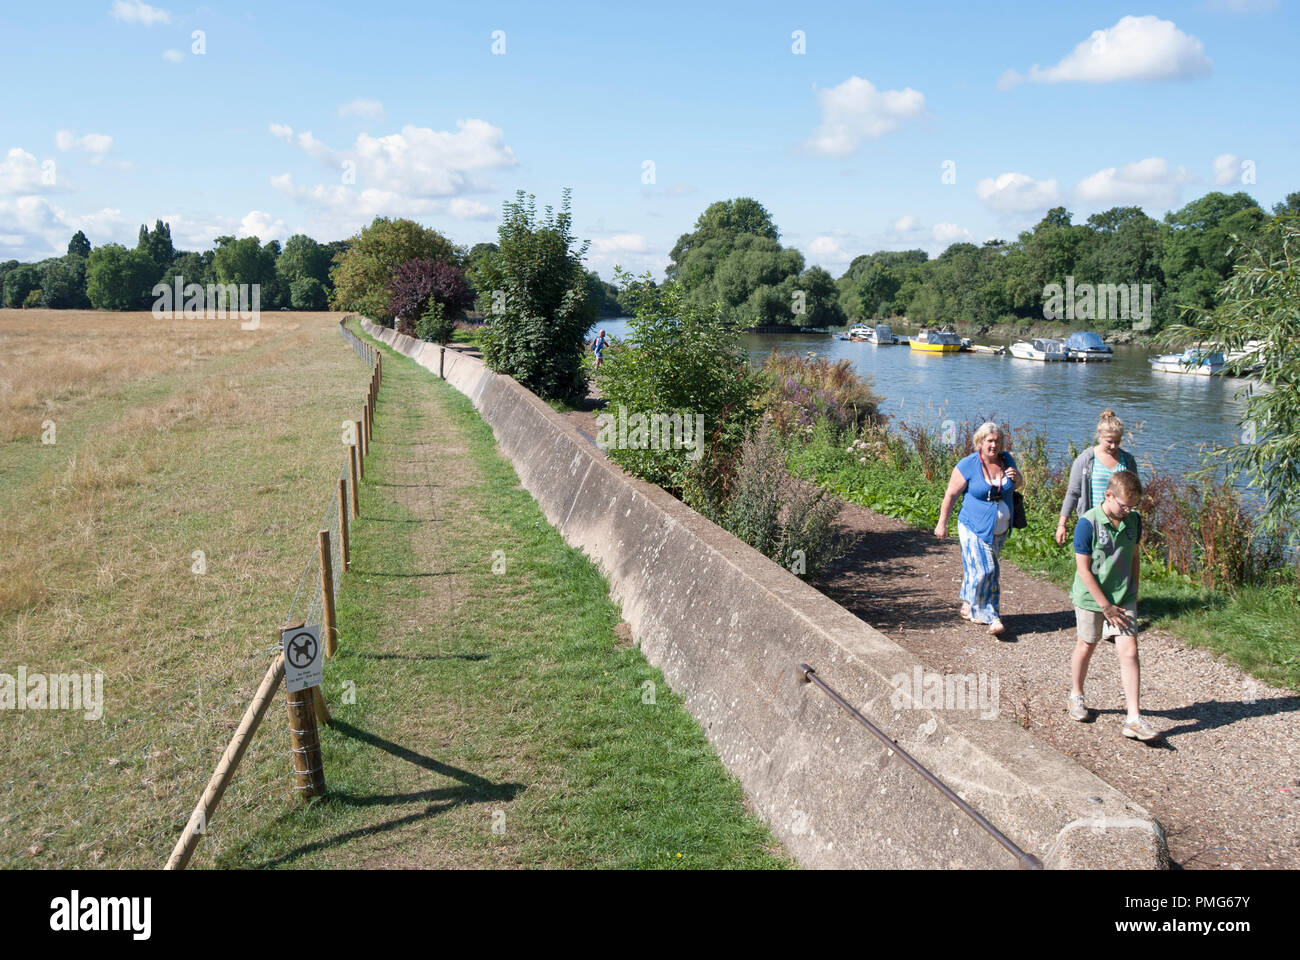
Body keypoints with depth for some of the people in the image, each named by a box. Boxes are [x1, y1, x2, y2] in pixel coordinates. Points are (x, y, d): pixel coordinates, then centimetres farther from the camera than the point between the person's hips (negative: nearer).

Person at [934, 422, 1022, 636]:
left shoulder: (1006, 460, 1)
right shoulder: (968, 465, -14)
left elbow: (1016, 486, 17)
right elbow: (950, 495, -7)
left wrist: (1015, 477, -8)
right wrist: (942, 524, -5)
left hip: (1000, 530, 5)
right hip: (975, 529, -5)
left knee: (977, 569, 16)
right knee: (983, 570, -12)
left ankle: (969, 605, 34)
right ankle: (991, 618, -3)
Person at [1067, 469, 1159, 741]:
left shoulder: (1133, 520, -2)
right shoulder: (1088, 523, -19)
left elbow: (1134, 557, 12)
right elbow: (1083, 569, -17)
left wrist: (1133, 593, 9)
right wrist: (1106, 606, -16)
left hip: (1124, 598, 4)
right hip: (1091, 597, -3)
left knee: (1129, 652, -5)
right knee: (1086, 646, 14)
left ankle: (1134, 719, -2)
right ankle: (1076, 695, 38)